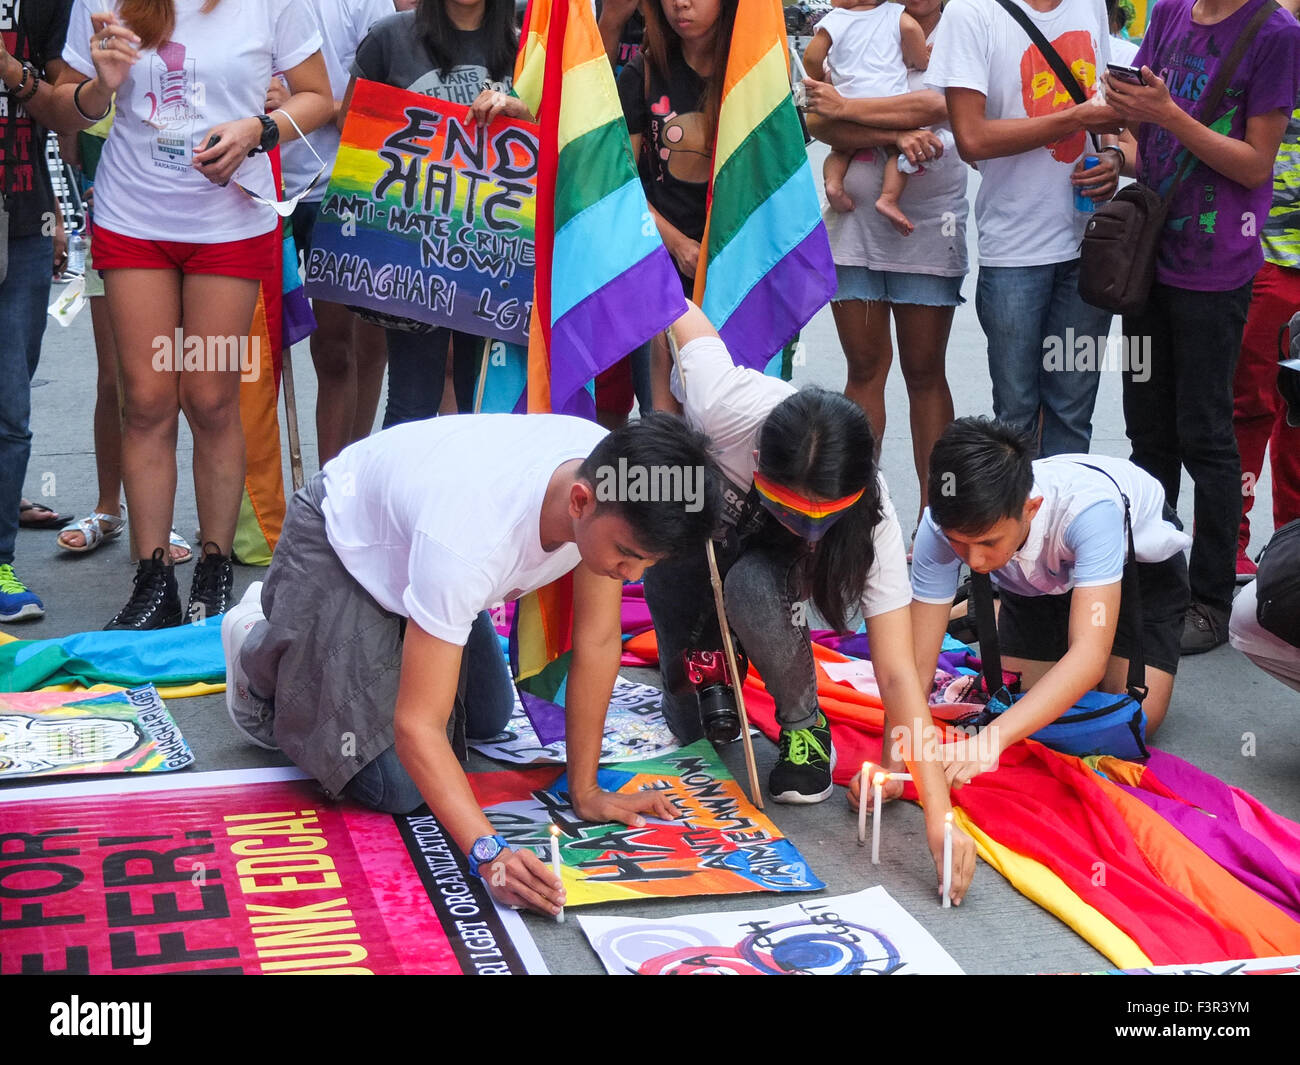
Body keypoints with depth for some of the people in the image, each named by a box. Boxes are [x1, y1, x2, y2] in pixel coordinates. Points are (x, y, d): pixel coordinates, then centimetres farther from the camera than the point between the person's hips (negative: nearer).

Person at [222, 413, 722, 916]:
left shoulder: (611, 472, -28)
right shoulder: (473, 539, -46)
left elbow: (598, 641, -17)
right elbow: (417, 726, -42)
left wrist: (585, 790, -15)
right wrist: (488, 854, -53)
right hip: (336, 547, -6)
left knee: (486, 721, 19)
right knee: (395, 785, -10)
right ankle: (261, 654, 14)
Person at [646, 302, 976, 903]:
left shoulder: (868, 515, -37)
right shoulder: (726, 408, -42)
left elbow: (897, 671, -40)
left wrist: (939, 816, -47)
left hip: (765, 559, 0)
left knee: (753, 588, -38)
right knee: (691, 727, -8)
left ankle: (804, 725, -11)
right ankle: (711, 661, 27)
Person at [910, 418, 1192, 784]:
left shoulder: (1087, 509, -47)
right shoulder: (945, 524, -36)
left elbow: (1090, 656, -52)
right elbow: (916, 664, -33)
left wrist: (992, 740, -64)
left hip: (1137, 556, -2)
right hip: (1037, 578, 2)